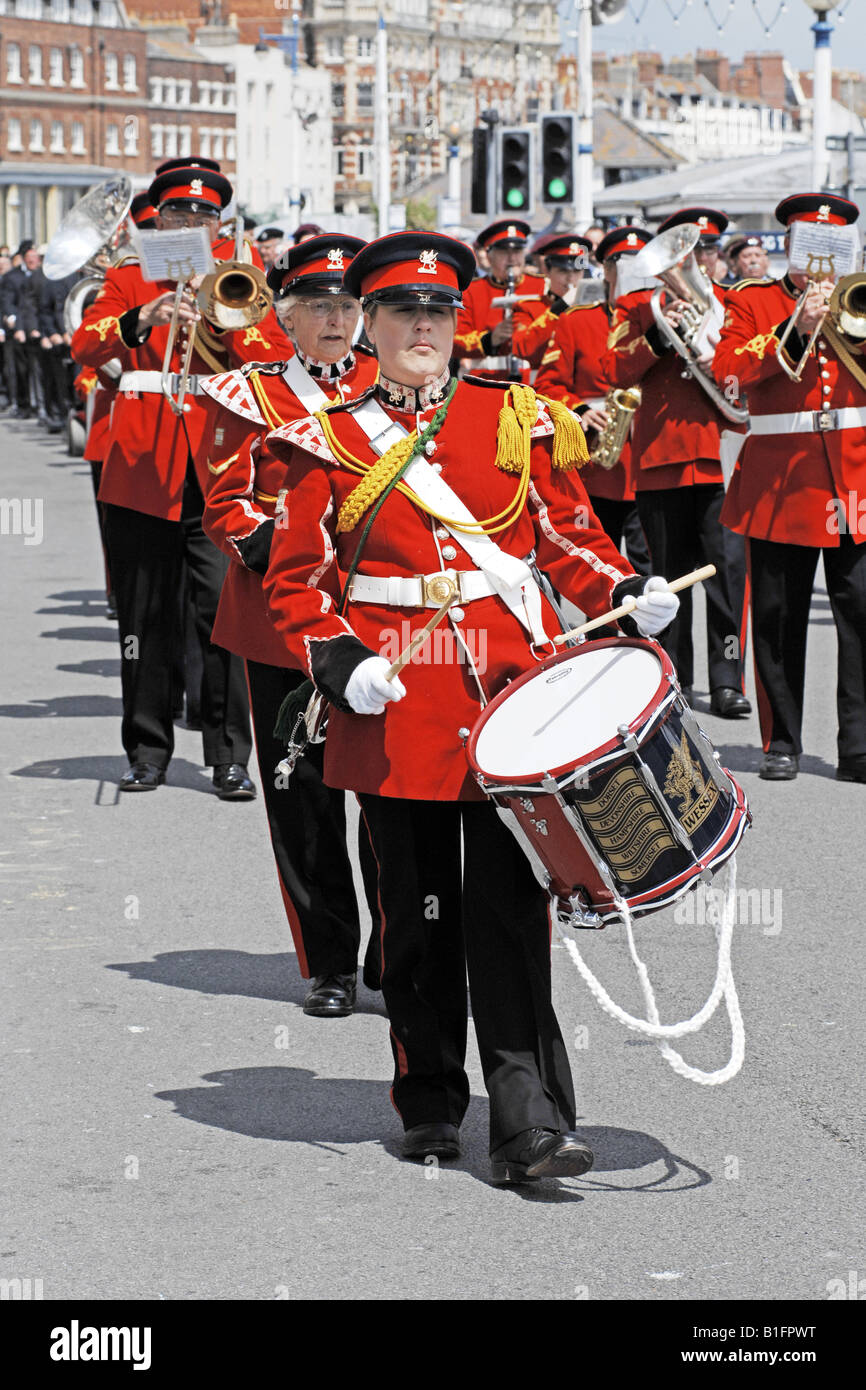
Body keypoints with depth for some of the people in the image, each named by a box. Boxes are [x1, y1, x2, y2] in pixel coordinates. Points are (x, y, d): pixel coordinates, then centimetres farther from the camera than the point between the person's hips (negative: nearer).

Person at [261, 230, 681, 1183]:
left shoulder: (519, 419, 9)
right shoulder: (331, 444, 5)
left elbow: (569, 535, 14)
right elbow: (295, 581, 5)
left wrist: (623, 592, -6)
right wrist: (338, 659, -11)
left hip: (511, 690, 0)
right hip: (397, 707, 0)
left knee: (510, 909, -6)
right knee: (419, 915, 9)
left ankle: (530, 1125, -6)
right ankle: (430, 1104, 25)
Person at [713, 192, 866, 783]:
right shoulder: (752, 302, 7)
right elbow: (727, 367, -10)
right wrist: (795, 331, -19)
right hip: (780, 485, -2)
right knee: (778, 621, 2)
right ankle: (782, 744, 11)